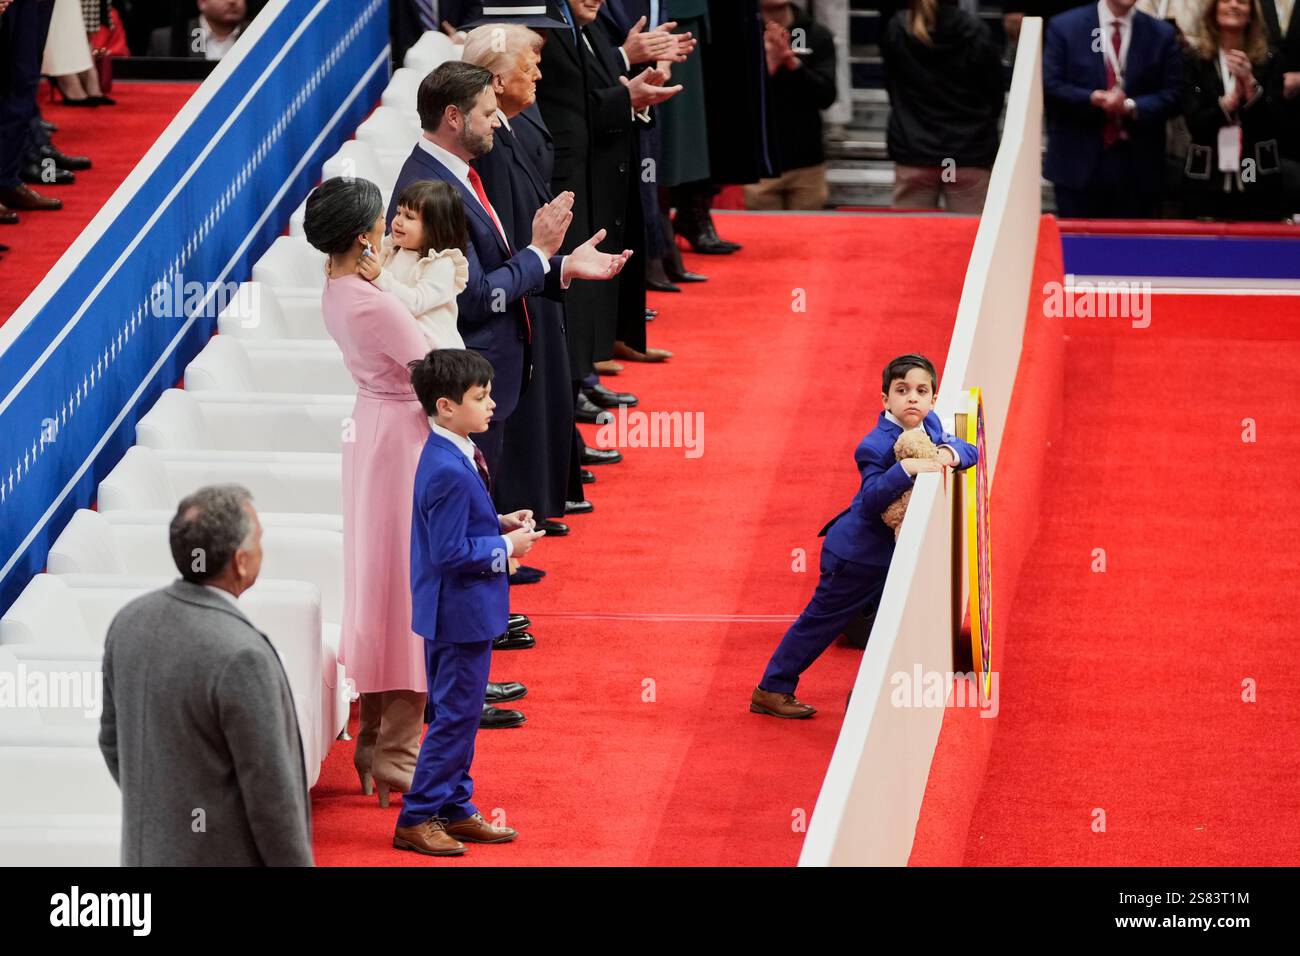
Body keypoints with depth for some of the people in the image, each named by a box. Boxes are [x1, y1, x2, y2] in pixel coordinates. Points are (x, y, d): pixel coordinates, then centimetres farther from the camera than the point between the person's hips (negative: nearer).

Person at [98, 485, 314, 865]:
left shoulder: (133, 620, -5)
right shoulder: (241, 657, -30)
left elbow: (118, 738, 9)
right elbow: (269, 794, -23)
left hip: (161, 851, 8)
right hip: (228, 869, -8)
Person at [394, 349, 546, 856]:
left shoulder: (454, 455, 5)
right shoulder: (449, 472, -26)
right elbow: (452, 553, -25)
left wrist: (500, 523, 5)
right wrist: (506, 547, -15)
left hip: (462, 610, 10)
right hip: (461, 613, -10)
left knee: (458, 713, 18)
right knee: (454, 716, -1)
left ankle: (455, 809, 28)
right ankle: (416, 819, 7)